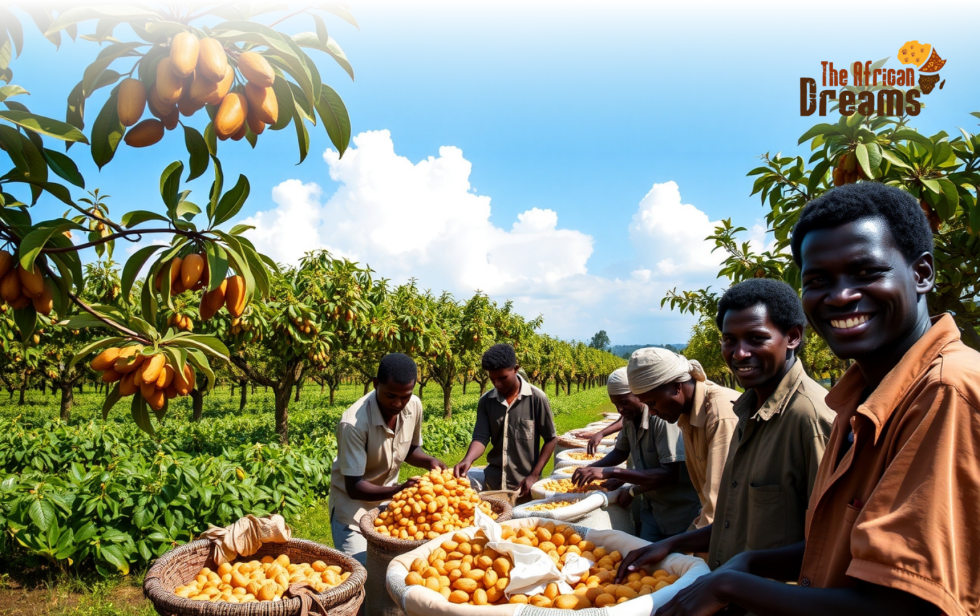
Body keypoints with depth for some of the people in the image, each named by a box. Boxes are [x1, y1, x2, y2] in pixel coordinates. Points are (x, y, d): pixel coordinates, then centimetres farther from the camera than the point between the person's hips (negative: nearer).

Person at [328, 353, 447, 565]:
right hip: (354, 506, -5)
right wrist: (398, 491, -40)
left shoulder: (414, 406, -12)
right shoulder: (354, 423, -30)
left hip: (388, 499, 5)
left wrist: (430, 461, -13)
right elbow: (354, 487, -26)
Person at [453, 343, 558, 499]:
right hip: (492, 477, 3)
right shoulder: (486, 401, -1)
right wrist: (468, 460, -26)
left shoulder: (536, 398, -10)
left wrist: (534, 476, -8)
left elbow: (551, 439, -3)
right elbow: (481, 437, -5)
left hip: (523, 482, -2)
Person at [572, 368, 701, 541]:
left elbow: (670, 474, -31)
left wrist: (611, 472, -32)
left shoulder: (662, 417, -25)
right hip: (651, 508, 7)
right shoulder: (630, 418, -2)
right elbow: (621, 452, 15)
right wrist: (590, 469, -5)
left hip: (679, 512, -7)